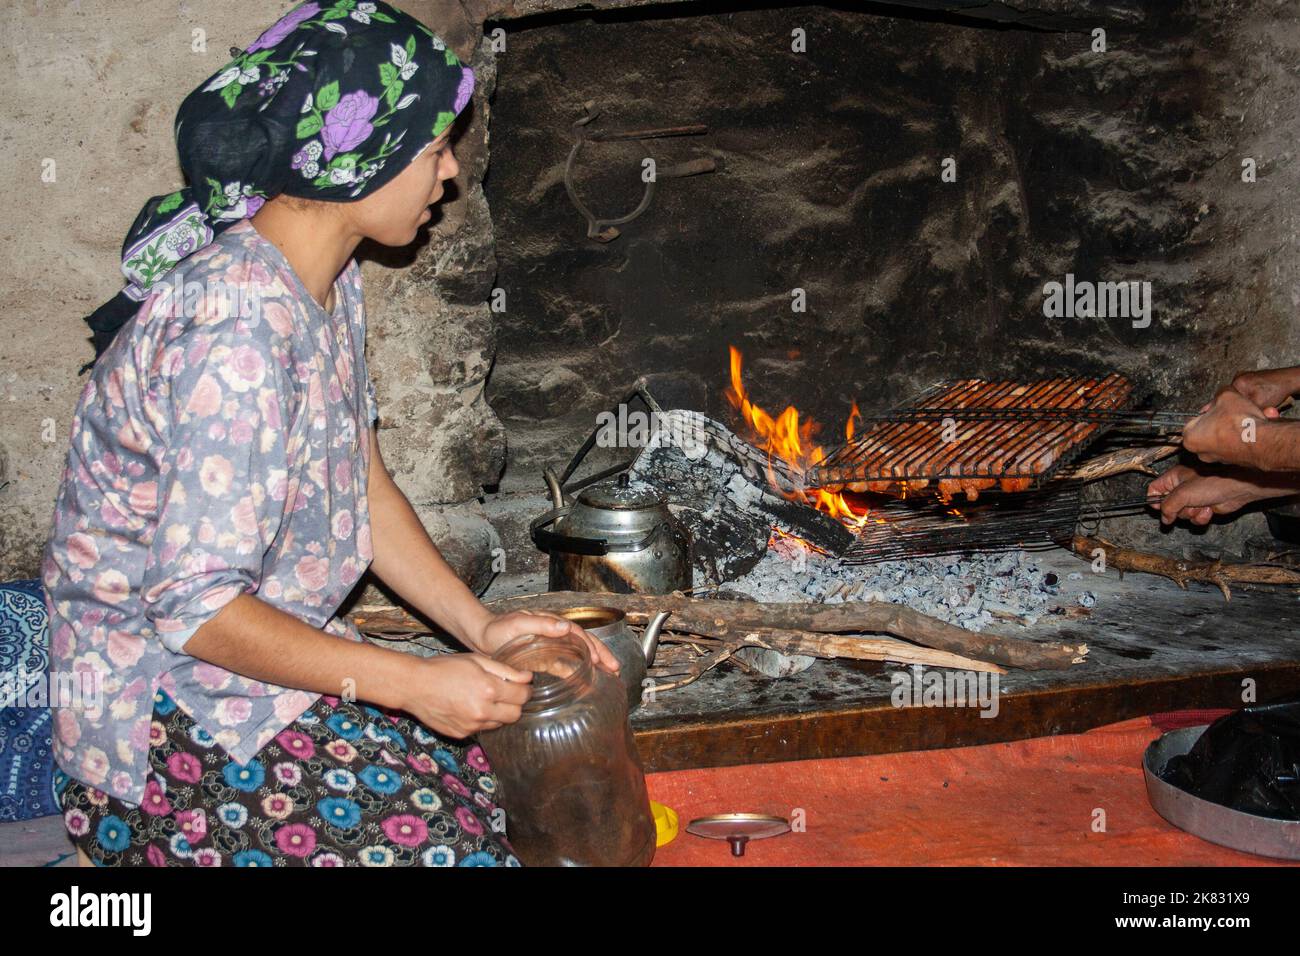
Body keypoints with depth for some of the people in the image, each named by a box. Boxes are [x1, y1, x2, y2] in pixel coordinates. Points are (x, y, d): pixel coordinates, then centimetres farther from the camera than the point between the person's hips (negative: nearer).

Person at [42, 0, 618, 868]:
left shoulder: (327, 284, 3)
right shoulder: (237, 330, -28)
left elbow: (361, 483, 9)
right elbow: (196, 608, -28)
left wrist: (481, 626, -1)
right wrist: (415, 685, -25)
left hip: (273, 657, 9)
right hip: (166, 722, -9)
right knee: (456, 844, -15)